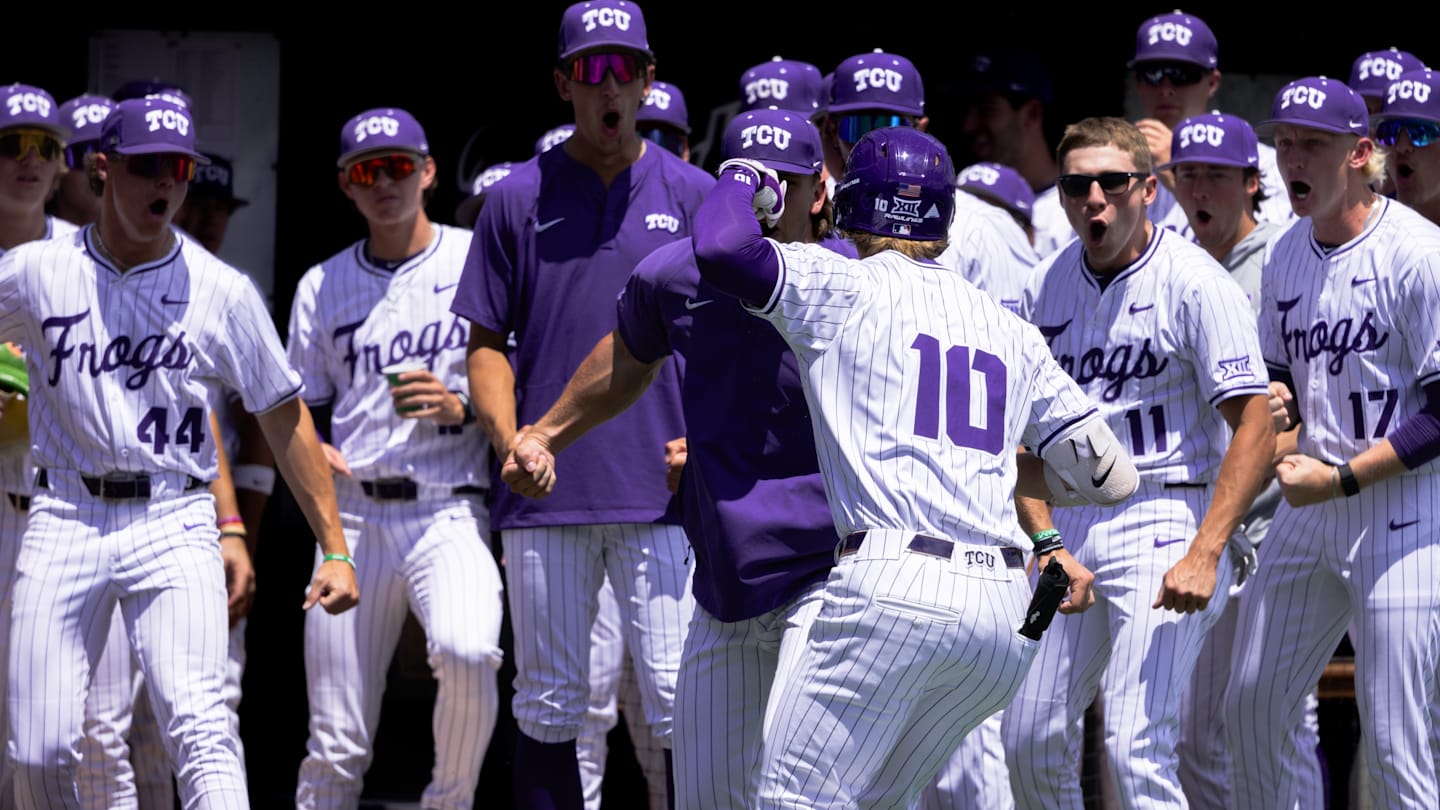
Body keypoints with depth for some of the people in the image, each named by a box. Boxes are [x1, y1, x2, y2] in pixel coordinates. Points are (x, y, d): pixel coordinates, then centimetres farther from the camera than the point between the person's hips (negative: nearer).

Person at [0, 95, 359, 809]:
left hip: (174, 528, -1)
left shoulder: (223, 291, 2)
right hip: (63, 520, 1)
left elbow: (284, 416, 9)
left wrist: (334, 548, 6)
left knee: (196, 723, -19)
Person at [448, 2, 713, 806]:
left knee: (679, 698, -7)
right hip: (547, 493, 1)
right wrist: (509, 438, -6)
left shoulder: (693, 196, 7)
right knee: (549, 704, 5)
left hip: (661, 492, -1)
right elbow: (487, 339, 10)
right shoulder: (518, 199, 8)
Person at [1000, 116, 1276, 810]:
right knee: (1030, 740, 8)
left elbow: (1254, 427, -15)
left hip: (1167, 518, -7)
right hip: (1072, 522, 7)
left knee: (1136, 749, -15)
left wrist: (1204, 556, -22)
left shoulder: (1195, 284, -11)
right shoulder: (1045, 288, 8)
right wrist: (1044, 539, 2)